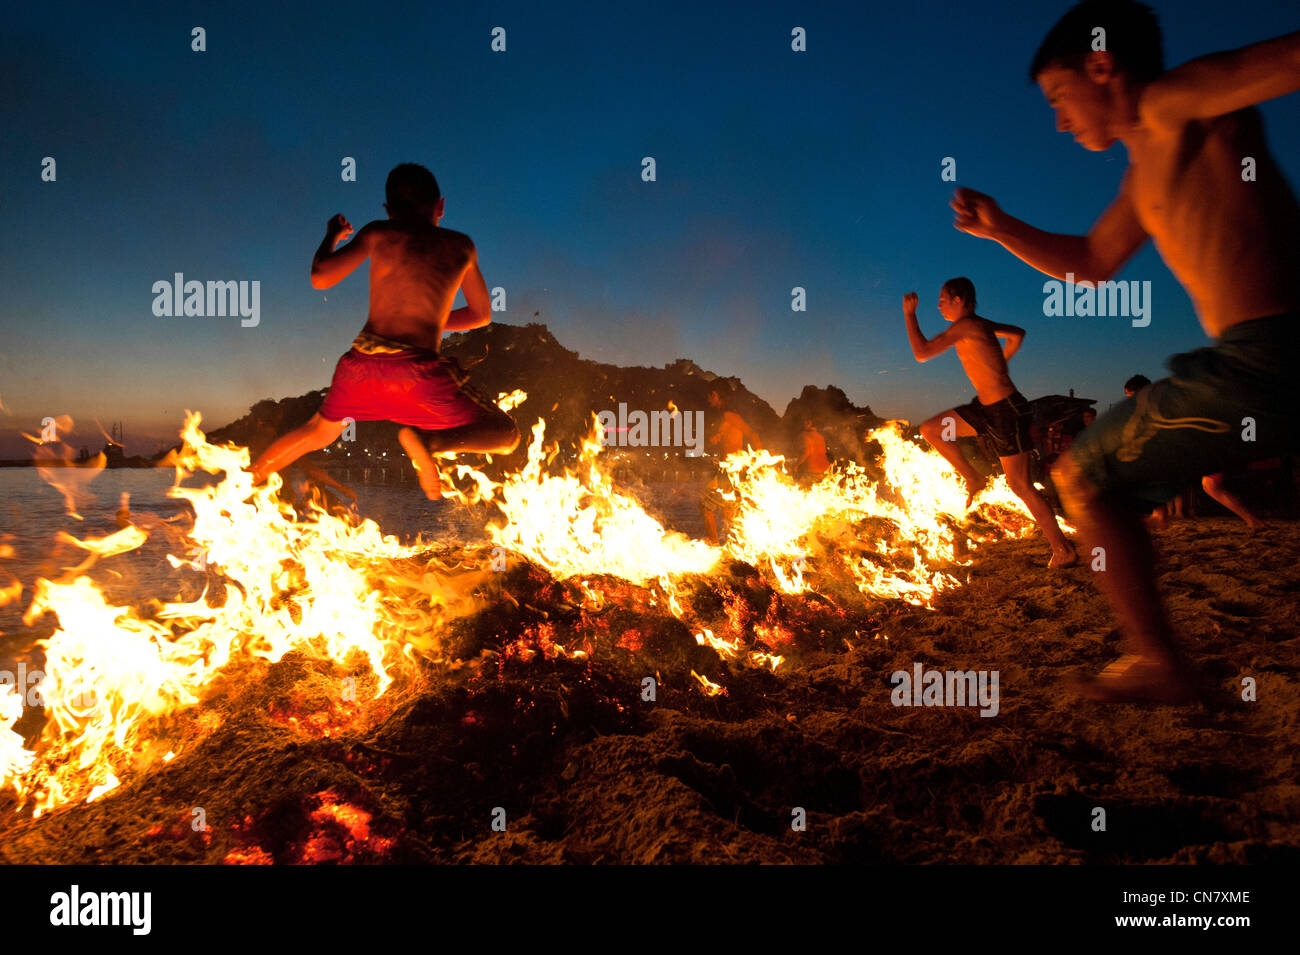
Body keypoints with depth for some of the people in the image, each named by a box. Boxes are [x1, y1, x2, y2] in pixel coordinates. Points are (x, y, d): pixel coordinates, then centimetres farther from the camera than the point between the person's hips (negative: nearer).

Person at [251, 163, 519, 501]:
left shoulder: (378, 233, 11)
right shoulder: (460, 245, 12)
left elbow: (320, 278, 8)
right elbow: (482, 314, 22)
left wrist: (331, 236, 27)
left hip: (362, 359, 4)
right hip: (418, 368, -4)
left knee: (318, 432, 32)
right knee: (506, 437, 5)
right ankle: (427, 440, -19)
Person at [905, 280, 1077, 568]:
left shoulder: (965, 326, -15)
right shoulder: (981, 324, 12)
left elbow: (922, 352, -21)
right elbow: (1017, 334, 28)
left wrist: (909, 313, -11)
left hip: (1007, 411, -9)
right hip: (986, 408, 9)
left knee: (1020, 484, -3)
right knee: (930, 429, 7)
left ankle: (1062, 550, 8)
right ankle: (972, 478, 14)